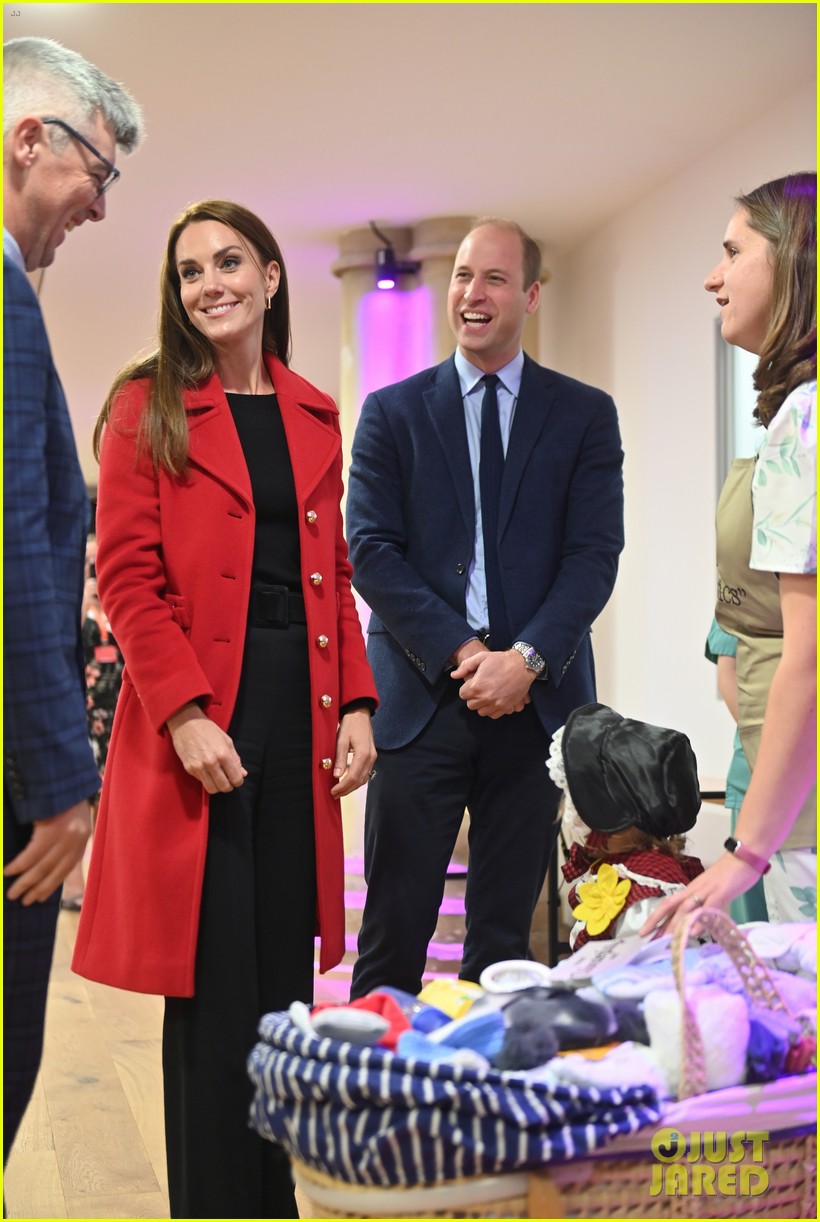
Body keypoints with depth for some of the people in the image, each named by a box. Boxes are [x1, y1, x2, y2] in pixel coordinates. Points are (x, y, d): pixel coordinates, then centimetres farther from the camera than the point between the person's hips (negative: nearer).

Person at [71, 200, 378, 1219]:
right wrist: (184, 712, -16)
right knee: (213, 982, 0)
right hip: (197, 720, -4)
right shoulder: (148, 407, 1)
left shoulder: (314, 417, 15)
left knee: (283, 971, 10)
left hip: (299, 715, 5)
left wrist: (356, 703, 4)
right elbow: (127, 576, -6)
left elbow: (334, 577, 15)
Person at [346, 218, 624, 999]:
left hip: (536, 698, 1)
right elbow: (371, 551, 0)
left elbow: (594, 554, 1)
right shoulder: (392, 412, 8)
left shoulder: (585, 415, 9)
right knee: (393, 934, 0)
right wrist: (459, 652, -11)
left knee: (506, 935, 9)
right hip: (422, 696, 0)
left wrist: (527, 658, -13)